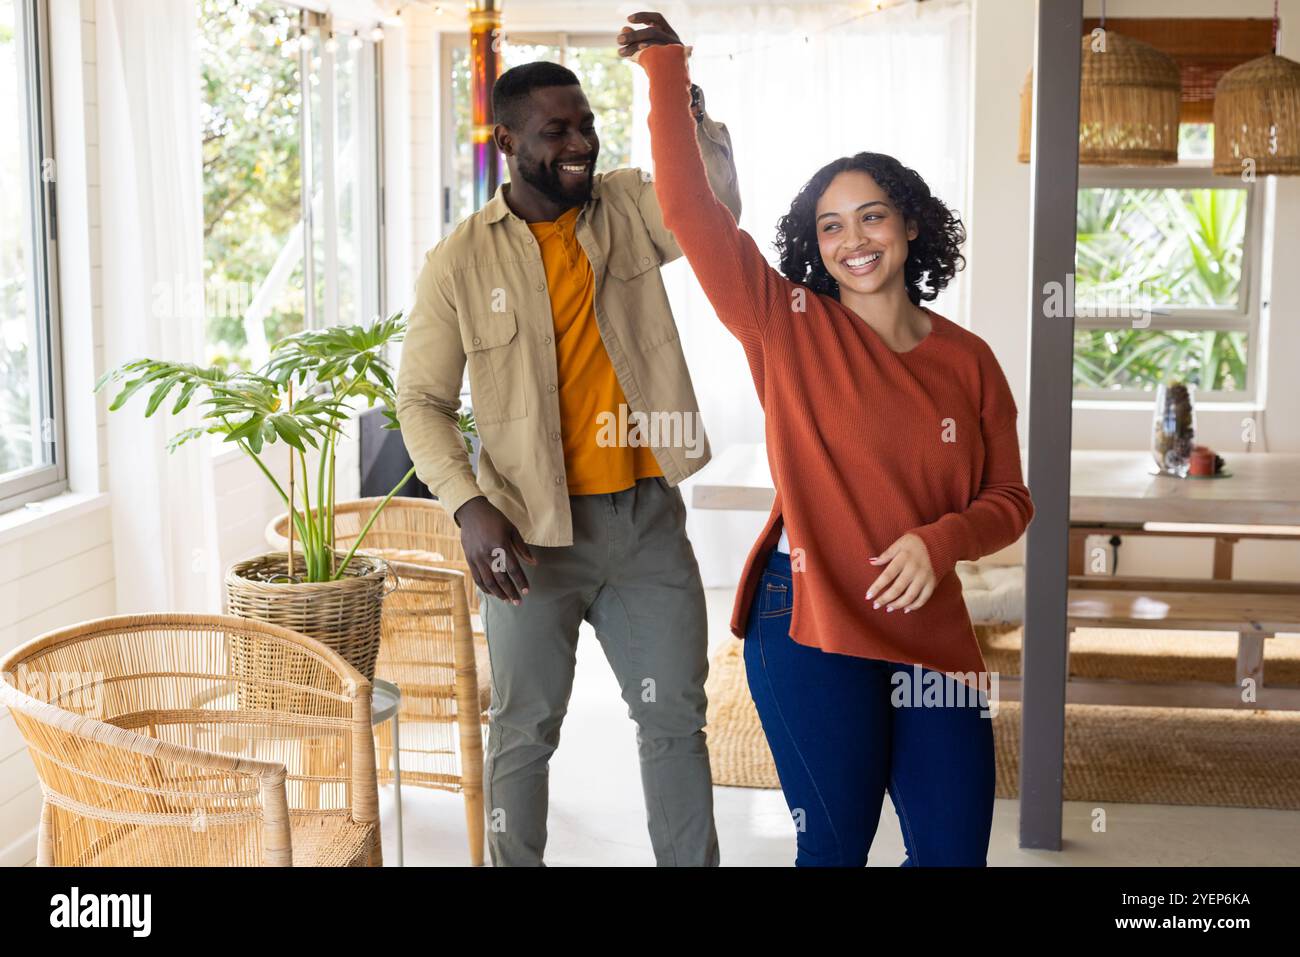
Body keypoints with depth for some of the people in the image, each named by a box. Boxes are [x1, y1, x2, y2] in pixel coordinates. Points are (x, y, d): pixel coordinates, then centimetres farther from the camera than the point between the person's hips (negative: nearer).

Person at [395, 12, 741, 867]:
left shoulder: (628, 208, 2)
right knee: (526, 729, 10)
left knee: (677, 717, 12)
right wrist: (470, 507, -18)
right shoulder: (460, 260, -6)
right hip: (536, 531, -2)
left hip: (647, 513, 3)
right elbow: (422, 399, -4)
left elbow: (717, 209, -17)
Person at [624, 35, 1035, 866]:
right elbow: (688, 209, -7)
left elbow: (1008, 500, 8)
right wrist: (666, 68, -8)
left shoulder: (968, 361, 7)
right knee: (836, 845, 3)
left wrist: (942, 541, -12)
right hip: (809, 622, -3)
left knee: (956, 849, 6)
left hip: (931, 633, 4)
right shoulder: (789, 328, -1)